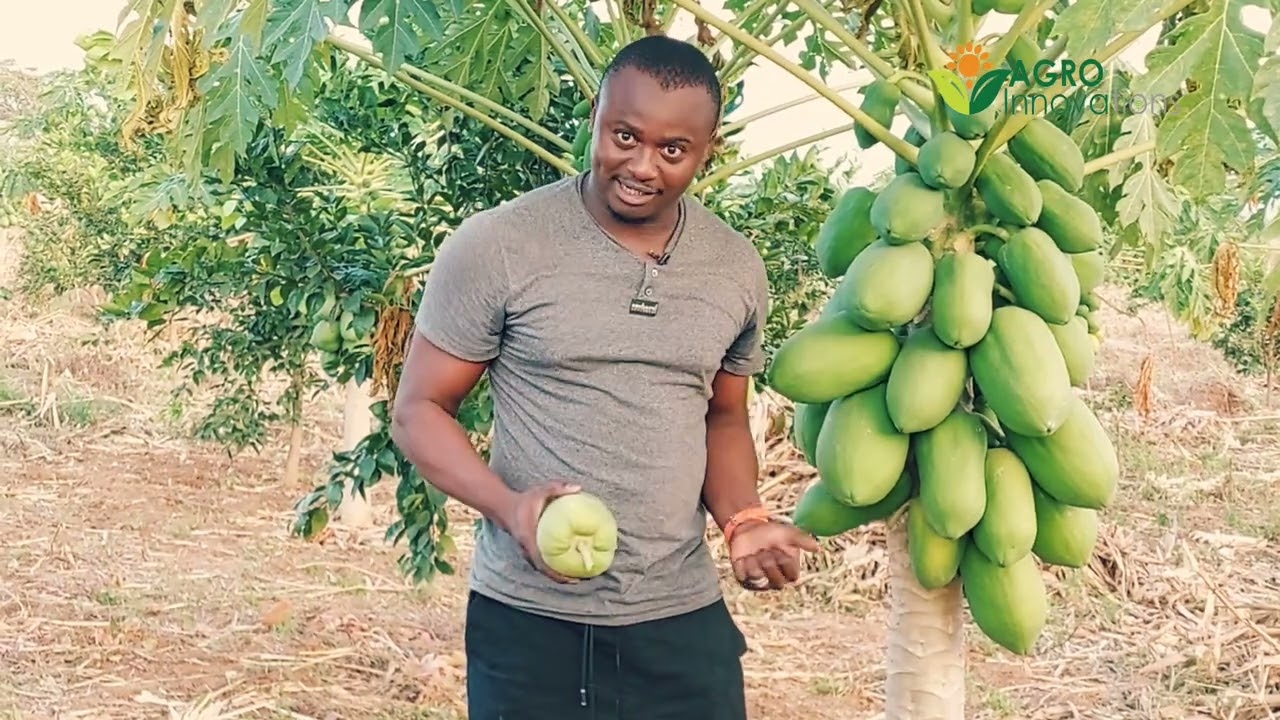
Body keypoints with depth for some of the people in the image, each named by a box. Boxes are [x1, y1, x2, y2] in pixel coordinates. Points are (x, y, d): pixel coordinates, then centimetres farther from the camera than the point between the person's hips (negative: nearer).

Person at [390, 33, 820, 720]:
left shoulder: (737, 270, 3)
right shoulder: (494, 248, -10)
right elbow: (418, 410, -4)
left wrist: (743, 519, -2)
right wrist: (507, 506, -21)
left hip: (684, 618, 4)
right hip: (527, 620, -3)